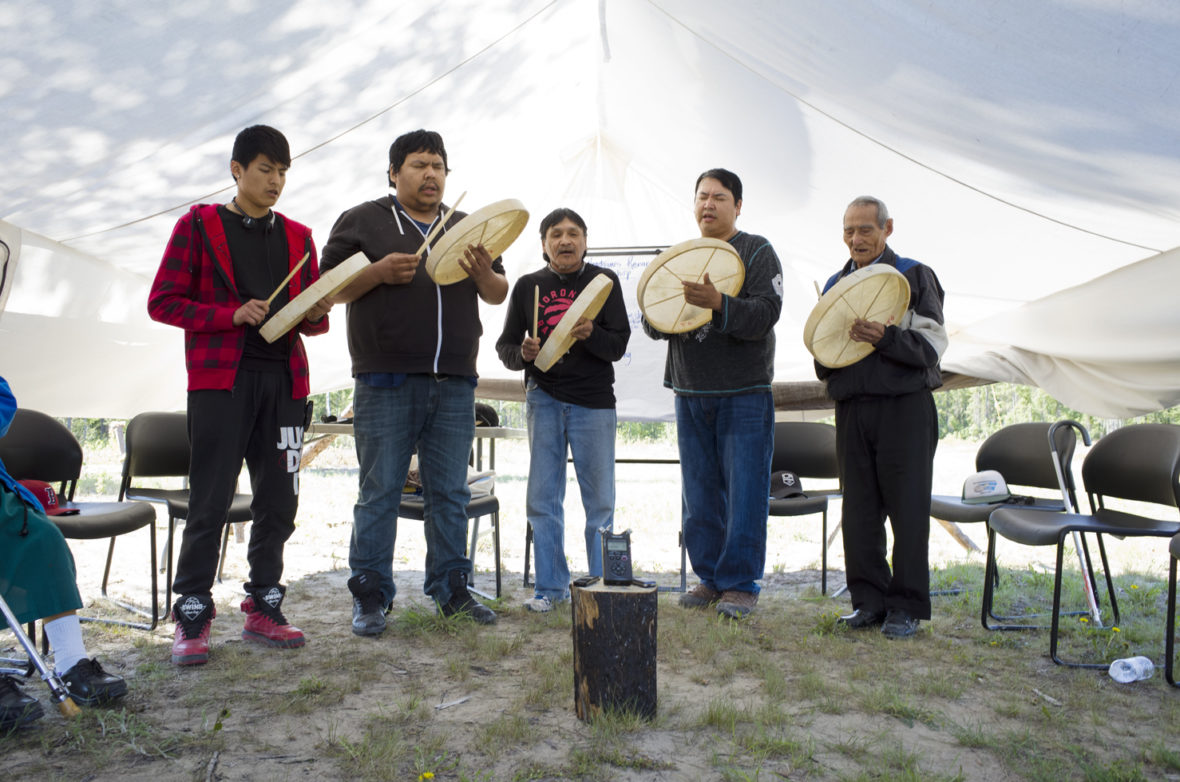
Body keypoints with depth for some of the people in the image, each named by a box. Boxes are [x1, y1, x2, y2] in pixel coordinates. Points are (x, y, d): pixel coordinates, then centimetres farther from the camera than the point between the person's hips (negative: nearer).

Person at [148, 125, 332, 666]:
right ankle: (192, 617, 7)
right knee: (210, 502, -4)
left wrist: (316, 315, -5)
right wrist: (233, 313, -13)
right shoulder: (198, 225, 5)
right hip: (220, 379, -4)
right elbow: (162, 302, 0)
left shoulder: (297, 237, 17)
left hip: (282, 378, 4)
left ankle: (263, 608, 17)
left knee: (279, 500, 5)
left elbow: (311, 319, 19)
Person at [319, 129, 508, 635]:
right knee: (380, 492, 1)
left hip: (454, 384, 4)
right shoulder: (362, 221, 7)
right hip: (386, 383, -3)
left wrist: (482, 272, -6)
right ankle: (370, 596, 12)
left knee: (450, 493, 8)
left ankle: (451, 589, 19)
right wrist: (378, 272, -14)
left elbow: (498, 295, 16)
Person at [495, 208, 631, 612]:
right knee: (543, 498, 5)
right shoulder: (528, 286, 6)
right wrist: (523, 354, -14)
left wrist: (591, 334, -24)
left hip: (594, 401, -1)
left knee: (599, 500, 4)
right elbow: (505, 345, 8)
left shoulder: (603, 281, 2)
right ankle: (550, 587, 18)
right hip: (544, 399, 2)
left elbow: (619, 345, -4)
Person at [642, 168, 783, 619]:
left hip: (744, 395, -5)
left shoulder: (756, 252, 1)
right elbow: (652, 326, 13)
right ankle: (709, 579, 21)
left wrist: (718, 304, -30)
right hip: (690, 394, 5)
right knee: (699, 493, 9)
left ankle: (740, 585, 7)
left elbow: (766, 312, -15)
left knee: (744, 492, -3)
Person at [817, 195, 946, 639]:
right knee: (859, 510, 6)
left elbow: (931, 347, -5)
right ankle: (869, 601, 16)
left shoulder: (914, 276, 3)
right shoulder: (835, 284, 18)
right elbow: (822, 362, 20)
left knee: (907, 510, -1)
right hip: (851, 409, 4)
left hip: (904, 407, -4)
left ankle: (907, 607, 10)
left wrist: (886, 338, -21)